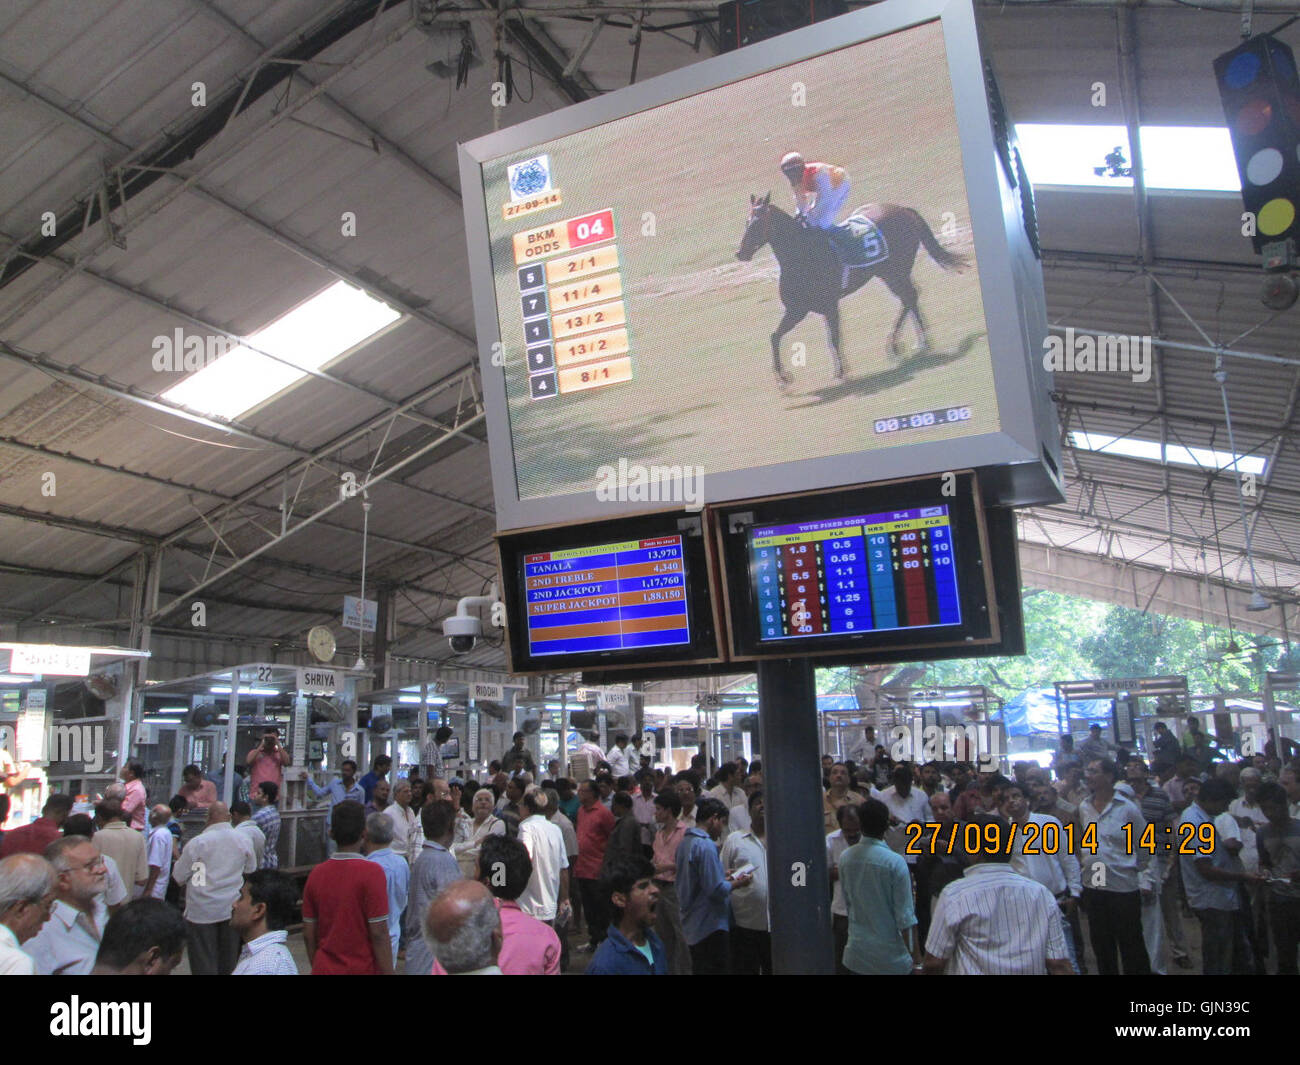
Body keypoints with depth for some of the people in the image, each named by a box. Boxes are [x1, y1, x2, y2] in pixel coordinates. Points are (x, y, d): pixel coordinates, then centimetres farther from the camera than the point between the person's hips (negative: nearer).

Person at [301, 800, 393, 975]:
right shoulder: (371, 872, -15)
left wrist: (317, 967, 18)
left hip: (324, 969, 5)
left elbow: (308, 934, 5)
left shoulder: (316, 873, -1)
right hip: (364, 968, -5)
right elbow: (379, 934, -16)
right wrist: (388, 972, -8)